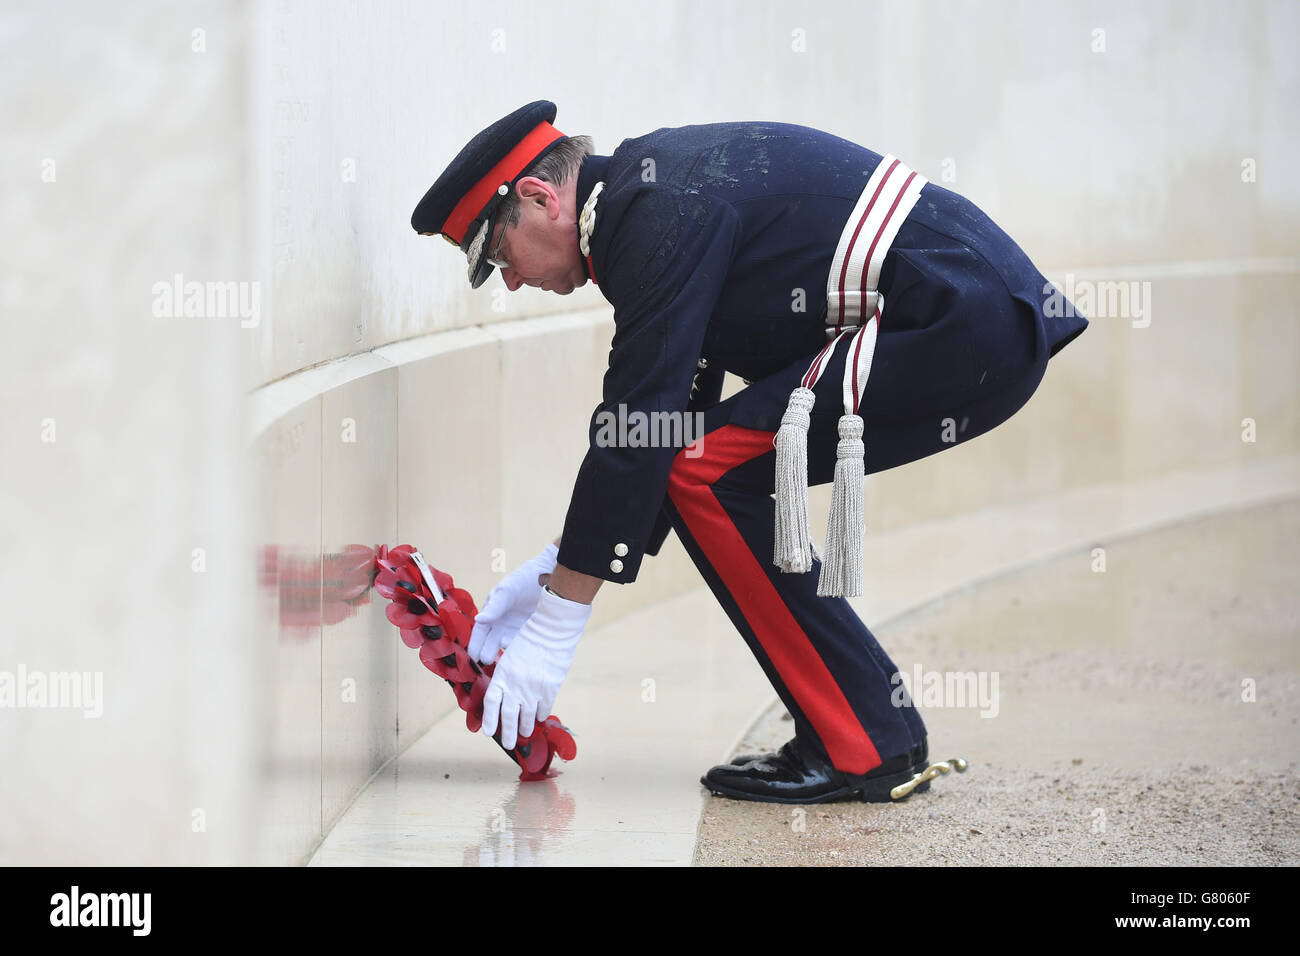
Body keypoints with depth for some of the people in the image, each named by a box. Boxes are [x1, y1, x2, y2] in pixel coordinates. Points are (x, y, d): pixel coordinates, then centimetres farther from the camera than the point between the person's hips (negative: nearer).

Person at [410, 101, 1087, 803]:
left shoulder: (660, 210, -13)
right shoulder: (649, 192, 18)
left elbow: (636, 427, -16)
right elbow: (670, 421, 24)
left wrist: (554, 628, -12)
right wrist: (556, 566, 21)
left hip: (968, 326, -10)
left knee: (707, 471, -11)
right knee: (707, 462, 12)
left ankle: (860, 746, -7)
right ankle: (881, 733, 13)